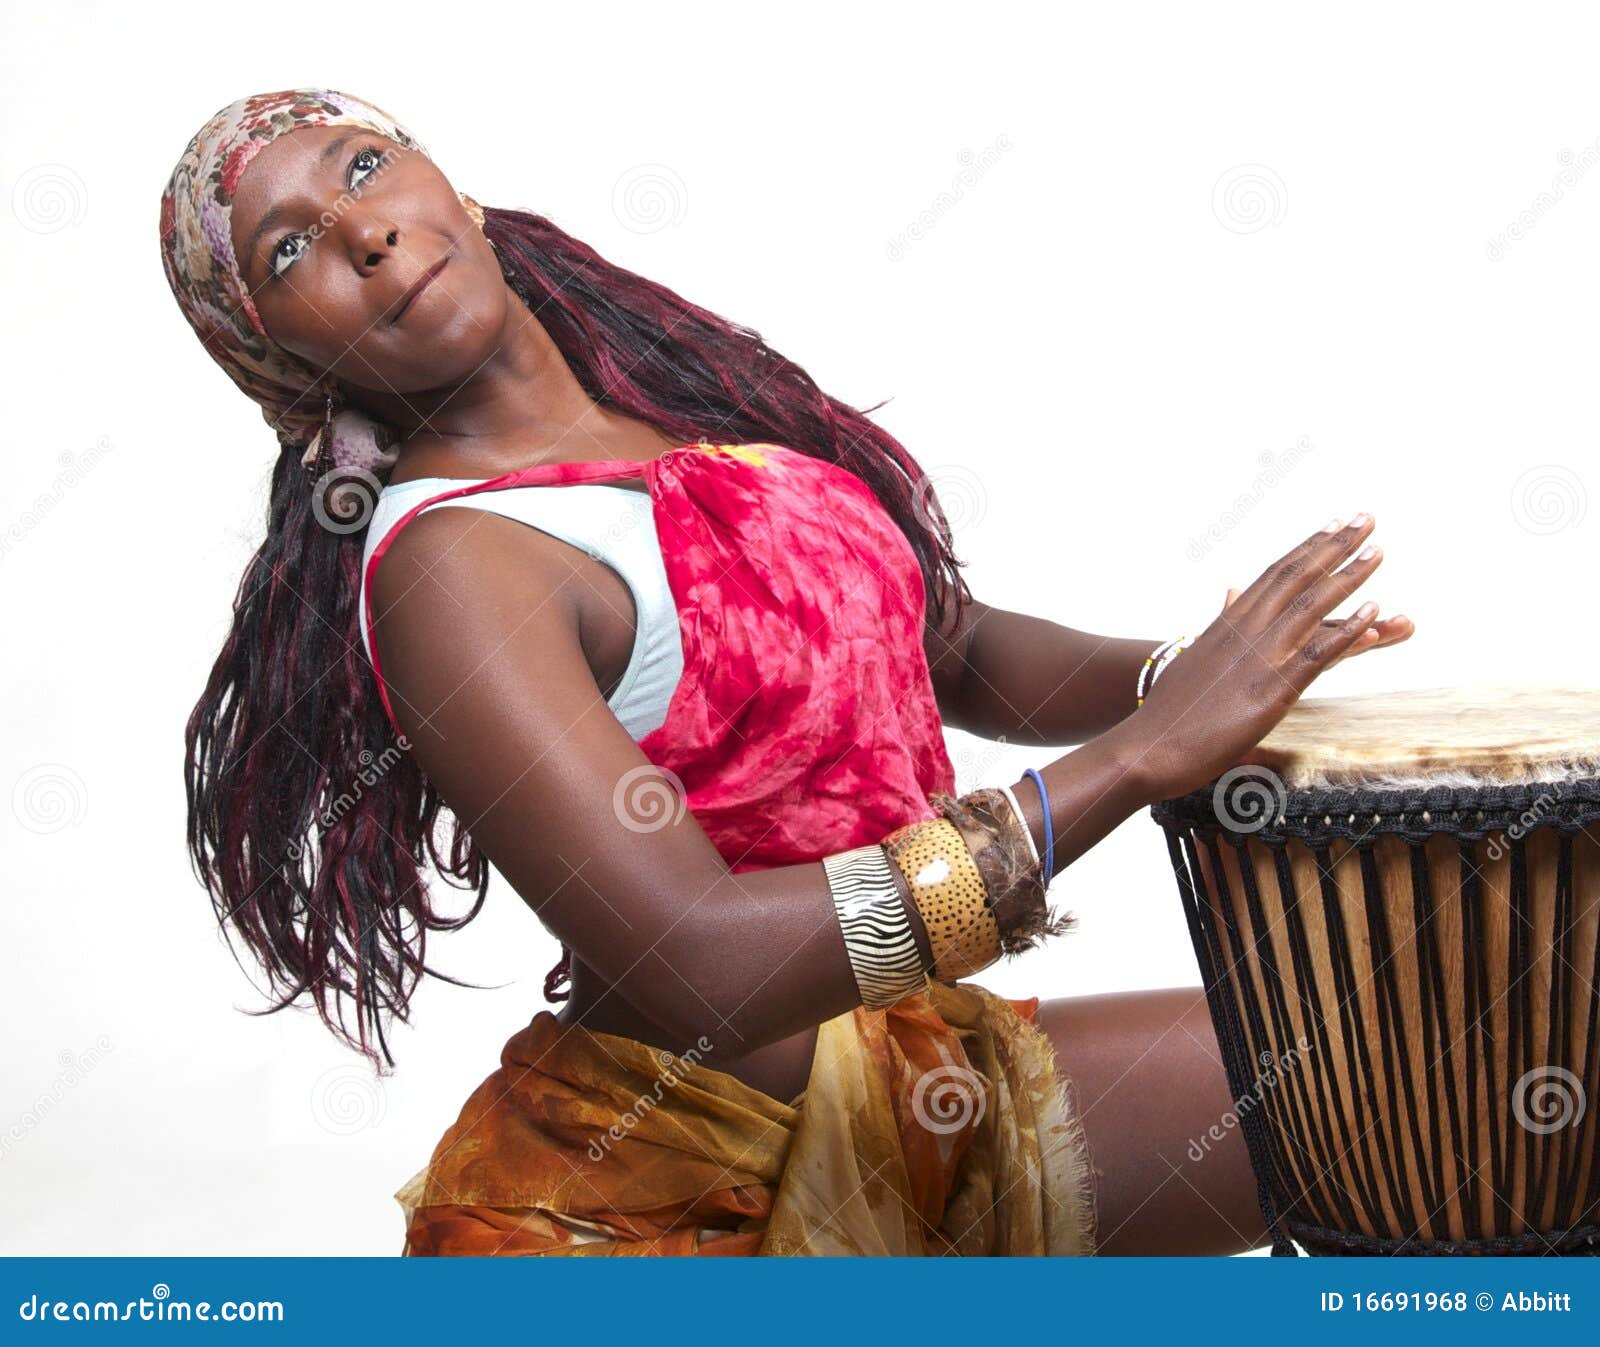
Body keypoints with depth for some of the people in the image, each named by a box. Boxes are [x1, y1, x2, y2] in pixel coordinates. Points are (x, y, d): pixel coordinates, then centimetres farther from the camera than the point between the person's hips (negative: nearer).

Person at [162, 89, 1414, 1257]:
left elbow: (958, 654, 16)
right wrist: (1144, 752, -28)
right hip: (657, 1182, -6)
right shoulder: (451, 563, -19)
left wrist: (1174, 672, -7)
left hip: (910, 1070, 7)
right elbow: (691, 964, -30)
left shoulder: (691, 390, 4)